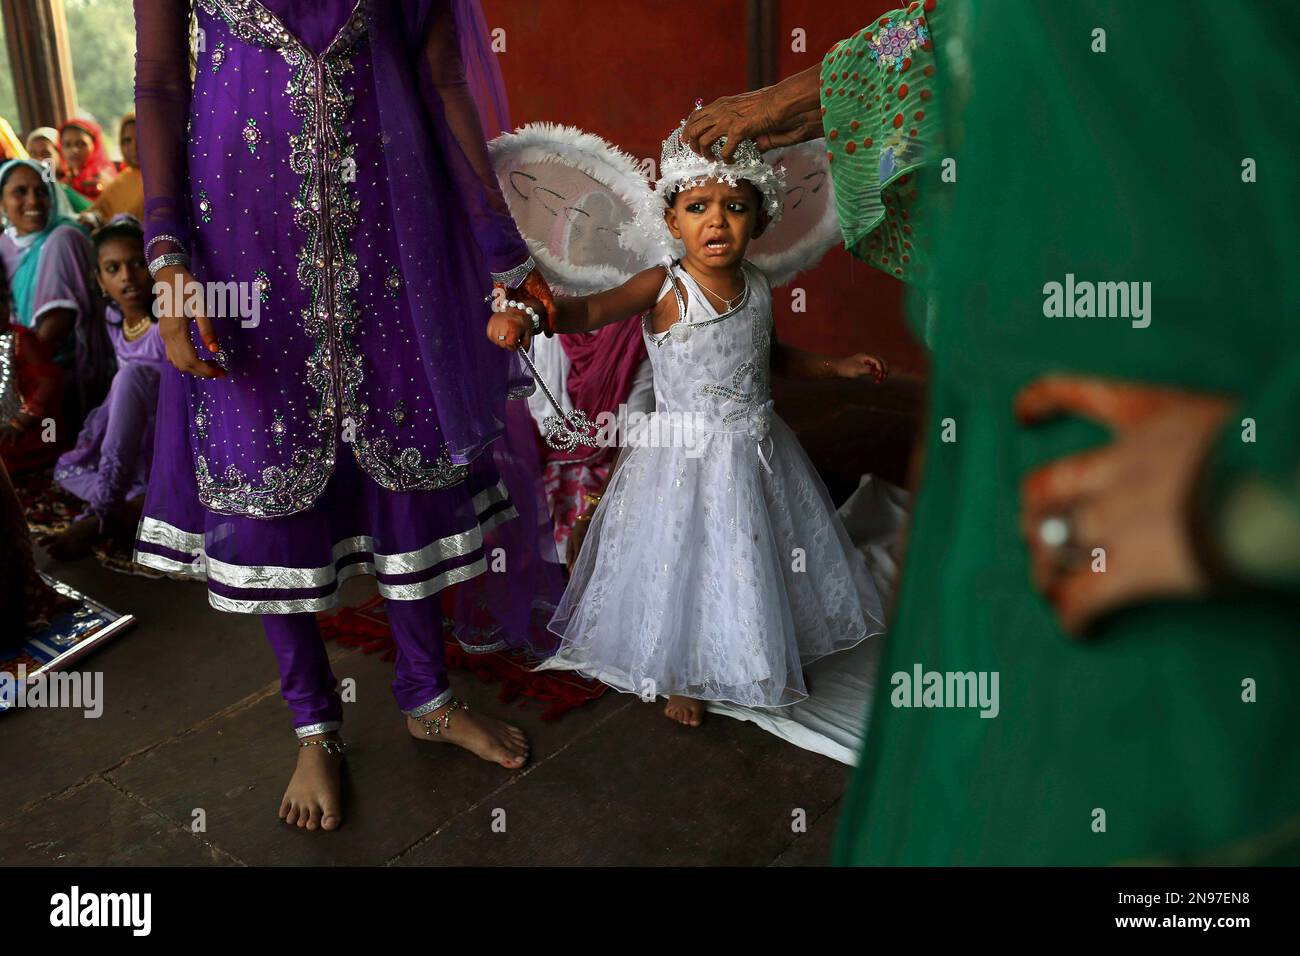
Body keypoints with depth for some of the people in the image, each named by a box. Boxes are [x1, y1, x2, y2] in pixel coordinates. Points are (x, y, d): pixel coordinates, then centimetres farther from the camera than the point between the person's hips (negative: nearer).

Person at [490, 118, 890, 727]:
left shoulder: (757, 287, -2)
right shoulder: (664, 287, -20)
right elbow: (587, 310, -37)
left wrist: (835, 367, 13)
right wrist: (525, 316, -56)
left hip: (756, 448, 5)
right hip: (686, 456, -5)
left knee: (757, 563, 20)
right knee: (684, 569, 9)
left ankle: (763, 660, 49)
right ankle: (681, 676, 38)